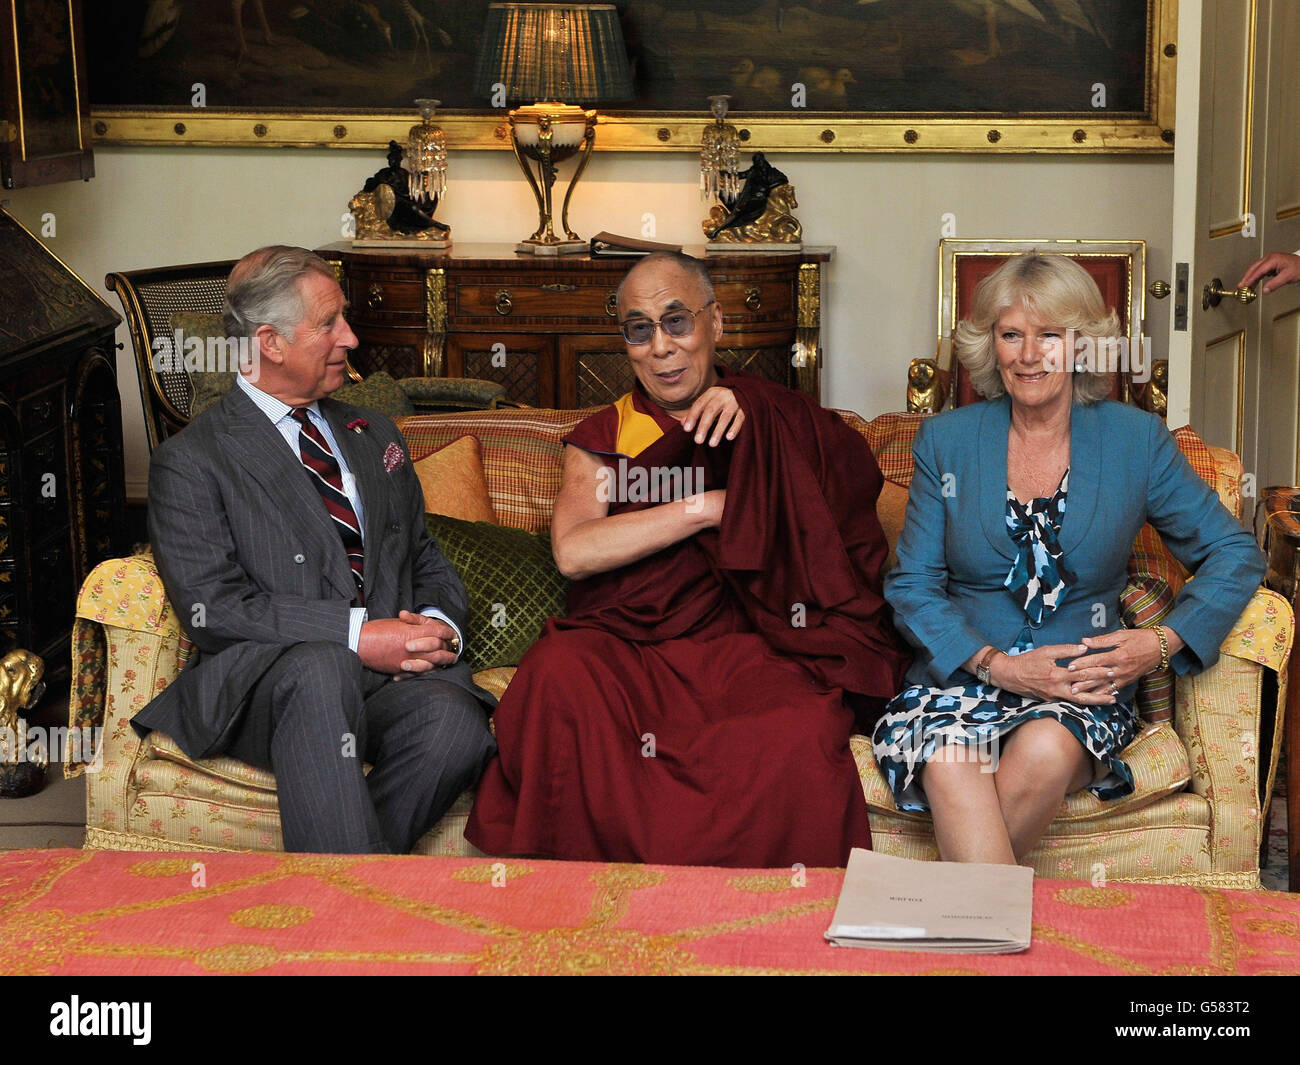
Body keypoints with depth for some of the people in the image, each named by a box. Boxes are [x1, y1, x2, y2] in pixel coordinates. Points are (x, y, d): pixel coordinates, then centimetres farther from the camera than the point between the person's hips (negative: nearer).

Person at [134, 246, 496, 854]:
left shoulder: (374, 437, 25)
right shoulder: (190, 461, 5)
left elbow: (425, 559, 27)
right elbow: (212, 609, -7)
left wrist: (438, 624, 1)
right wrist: (357, 635, -16)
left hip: (394, 673, 4)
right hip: (259, 685, -4)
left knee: (456, 724, -31)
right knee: (323, 668, -40)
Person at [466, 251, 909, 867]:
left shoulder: (779, 419, 19)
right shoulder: (601, 440, 17)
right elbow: (574, 551, -2)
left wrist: (750, 413, -3)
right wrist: (707, 507, -4)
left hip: (749, 639, -1)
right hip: (628, 645, 1)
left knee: (799, 735, -35)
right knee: (559, 674, -34)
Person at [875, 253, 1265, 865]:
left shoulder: (1137, 440, 6)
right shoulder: (945, 441, 7)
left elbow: (1235, 554, 9)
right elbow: (911, 585, 4)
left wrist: (1164, 643, -9)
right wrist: (995, 665, -13)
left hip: (1084, 683, 0)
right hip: (961, 675, 0)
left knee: (1044, 752, -35)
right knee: (949, 763, -35)